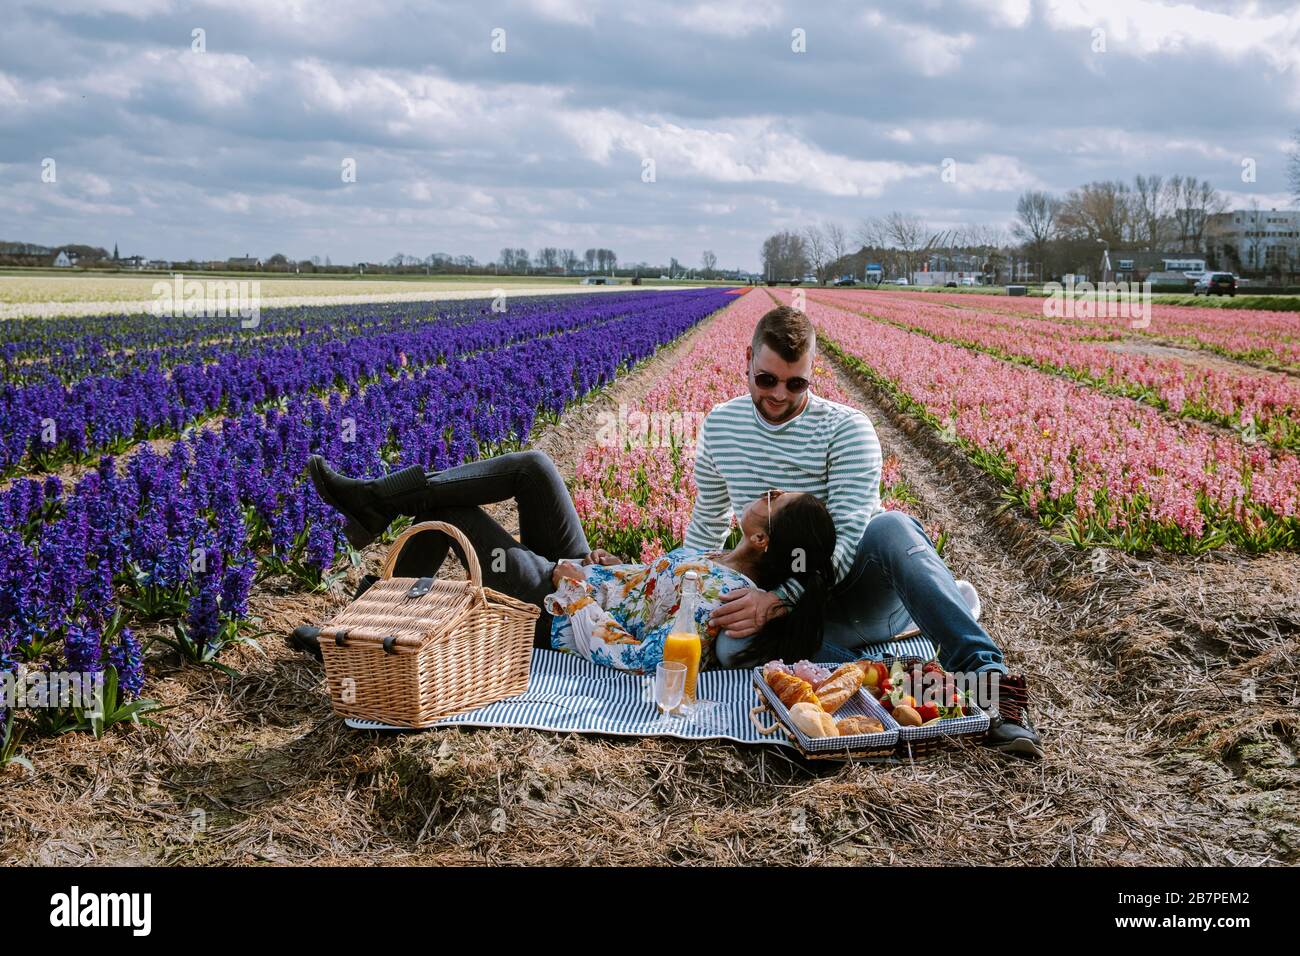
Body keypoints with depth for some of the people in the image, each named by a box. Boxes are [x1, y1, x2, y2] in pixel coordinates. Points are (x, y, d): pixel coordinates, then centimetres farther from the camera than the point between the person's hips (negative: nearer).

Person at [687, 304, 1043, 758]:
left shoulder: (847, 430, -11)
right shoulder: (719, 427, 5)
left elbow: (848, 541, -19)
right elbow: (706, 525, 19)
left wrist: (780, 599, -29)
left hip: (862, 586, -3)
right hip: (792, 605, 3)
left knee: (890, 525, -39)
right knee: (734, 644, -33)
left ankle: (988, 674, -45)